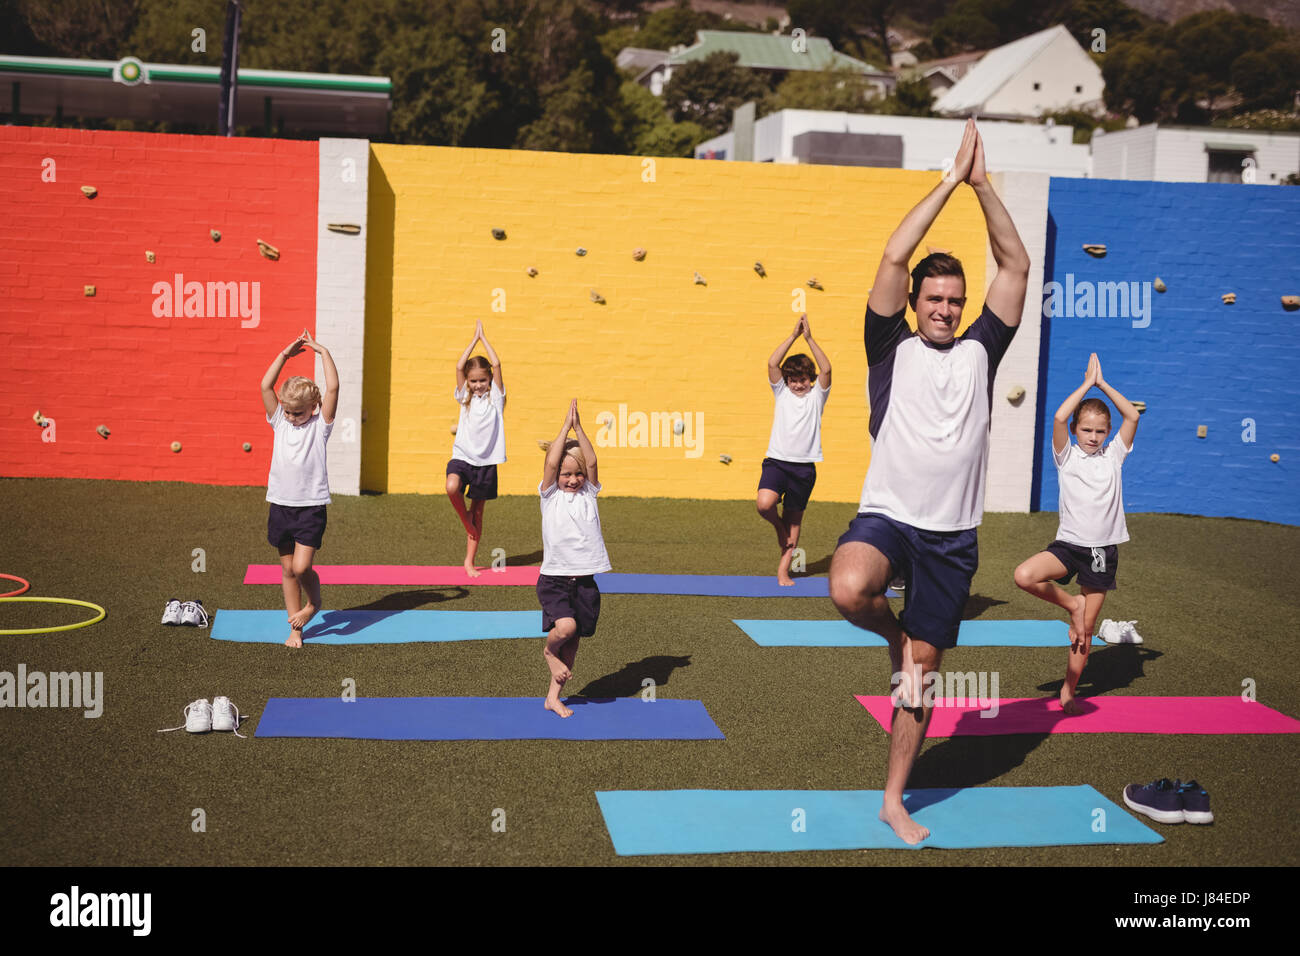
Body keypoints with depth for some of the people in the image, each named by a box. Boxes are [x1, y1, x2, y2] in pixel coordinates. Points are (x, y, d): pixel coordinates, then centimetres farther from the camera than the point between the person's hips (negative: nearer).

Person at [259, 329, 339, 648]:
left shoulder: (320, 424, -2)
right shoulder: (279, 421, 7)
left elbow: (333, 388, -13)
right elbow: (266, 386, -2)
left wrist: (323, 351, -9)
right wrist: (285, 355, -4)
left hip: (311, 506, -4)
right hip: (281, 504, 4)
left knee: (302, 567, -13)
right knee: (287, 570, 8)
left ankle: (313, 603, 16)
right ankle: (296, 627, 18)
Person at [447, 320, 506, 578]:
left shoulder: (495, 396, 4)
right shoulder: (465, 396, 7)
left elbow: (497, 364, -6)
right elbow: (459, 366, -5)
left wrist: (484, 338, 2)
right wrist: (474, 338, -1)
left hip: (486, 461, 0)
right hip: (462, 456, 0)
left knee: (478, 512, 5)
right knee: (452, 487, -31)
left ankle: (469, 561, 14)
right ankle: (464, 519, -1)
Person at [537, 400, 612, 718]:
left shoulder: (588, 494, 7)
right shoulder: (549, 495, 0)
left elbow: (591, 462, -8)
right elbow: (551, 463, -15)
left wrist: (578, 427, -12)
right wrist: (565, 426, -13)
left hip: (585, 580, 3)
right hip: (554, 578, -3)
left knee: (572, 643, 7)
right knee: (565, 626, -26)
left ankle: (553, 697, 21)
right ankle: (549, 651, 8)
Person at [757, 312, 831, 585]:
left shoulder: (817, 395, 6)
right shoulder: (782, 392, 7)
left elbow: (826, 369, -11)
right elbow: (772, 364, -7)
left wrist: (809, 338, -14)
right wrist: (794, 335, -12)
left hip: (804, 466, 0)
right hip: (777, 460, 0)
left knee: (794, 520, 6)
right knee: (764, 504, -25)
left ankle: (783, 570, 14)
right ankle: (778, 526, 8)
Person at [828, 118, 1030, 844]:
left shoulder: (980, 351, 9)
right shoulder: (893, 349, 1)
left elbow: (1017, 265, 4)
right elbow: (894, 257, -10)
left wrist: (982, 183, -2)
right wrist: (952, 179, -7)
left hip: (953, 534, 3)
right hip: (887, 516, -3)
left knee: (925, 669, 7)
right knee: (849, 591, -36)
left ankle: (894, 799, 21)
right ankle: (895, 632, 0)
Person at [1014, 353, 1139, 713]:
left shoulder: (1113, 456, 8)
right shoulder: (1066, 456, 1)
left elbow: (1133, 417, -4)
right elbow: (1059, 417, -16)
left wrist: (1103, 384, -2)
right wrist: (1087, 383, -8)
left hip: (1103, 550, 1)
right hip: (1069, 544, -1)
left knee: (1086, 629, 4)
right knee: (1024, 575, -30)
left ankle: (1069, 691, 19)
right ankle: (1071, 605, -3)